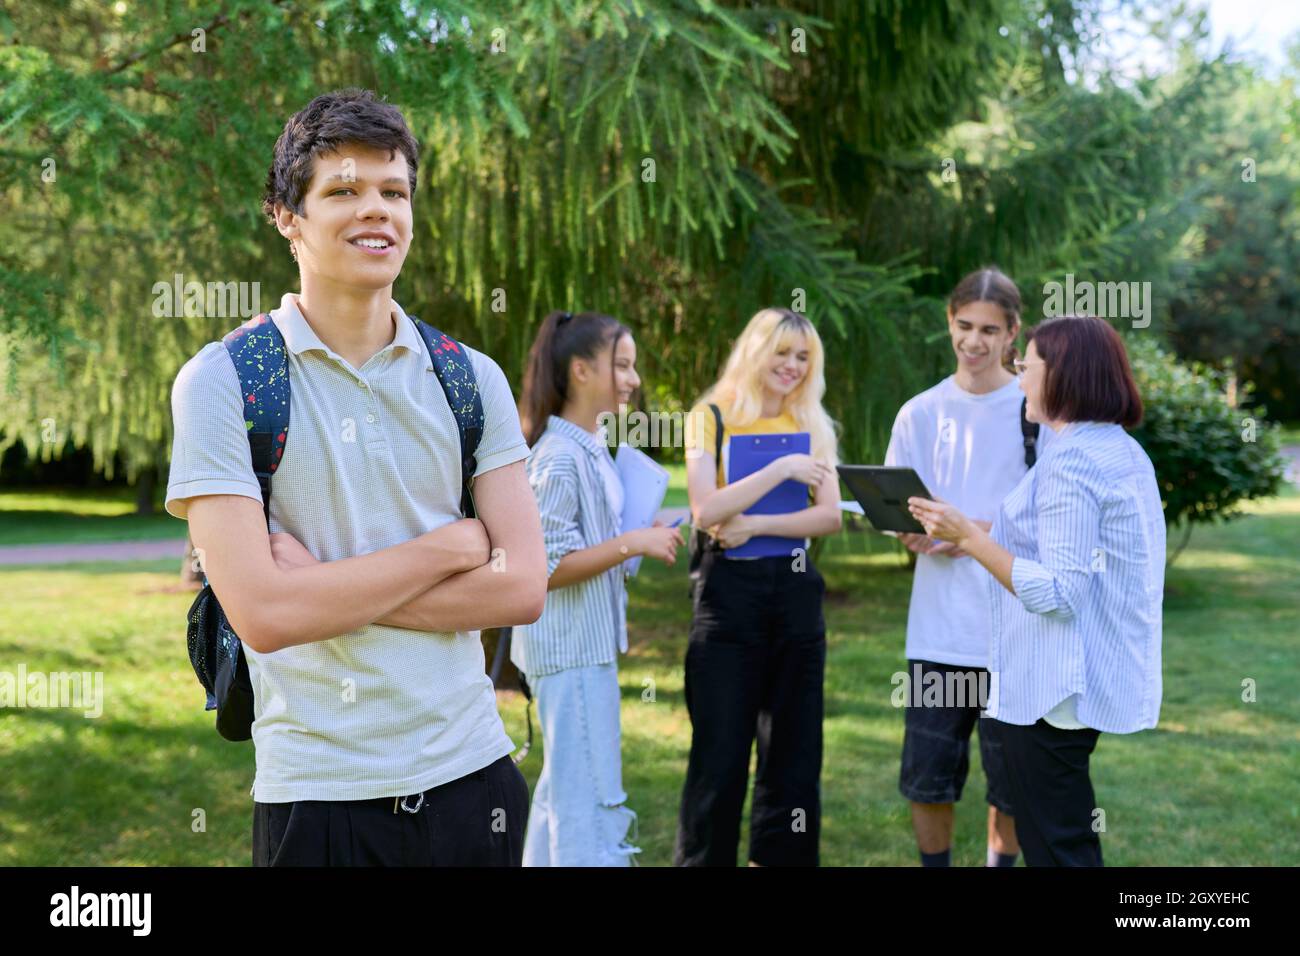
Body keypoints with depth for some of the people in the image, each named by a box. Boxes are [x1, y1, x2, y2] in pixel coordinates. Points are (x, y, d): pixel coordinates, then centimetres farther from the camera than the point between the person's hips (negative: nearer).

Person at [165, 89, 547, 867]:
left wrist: (329, 585, -14)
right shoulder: (222, 381, -7)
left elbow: (522, 590, -5)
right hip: (316, 792, -3)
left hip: (469, 771, 3)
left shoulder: (471, 380, 3)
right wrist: (452, 546, -10)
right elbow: (264, 613, -17)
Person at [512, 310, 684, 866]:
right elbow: (546, 567, -21)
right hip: (572, 651, -10)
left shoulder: (591, 447, 11)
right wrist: (632, 543, -21)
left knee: (563, 789, 18)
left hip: (588, 643, 10)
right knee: (592, 799, -6)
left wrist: (640, 538, 10)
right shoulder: (559, 457, -18)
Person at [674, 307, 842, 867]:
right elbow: (706, 511, -15)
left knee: (794, 752, 8)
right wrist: (782, 468, -20)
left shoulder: (812, 426, 9)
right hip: (730, 591, -4)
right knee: (720, 755, -2)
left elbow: (831, 515, -3)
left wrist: (756, 524, -16)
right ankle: (703, 859, 10)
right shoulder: (711, 418, -2)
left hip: (796, 590, 4)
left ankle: (781, 857, 18)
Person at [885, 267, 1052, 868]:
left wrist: (985, 531, -17)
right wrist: (915, 534, -12)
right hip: (938, 625, 3)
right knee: (926, 778, 6)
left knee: (1011, 780, 7)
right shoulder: (921, 413, 7)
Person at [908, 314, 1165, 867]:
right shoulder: (1123, 451, 12)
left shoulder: (1070, 461, -19)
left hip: (1056, 690, -10)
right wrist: (970, 539, 19)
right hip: (1103, 679, 10)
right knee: (1073, 839, 18)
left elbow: (1057, 594, -24)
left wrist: (971, 537, -22)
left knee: (1053, 846, -1)